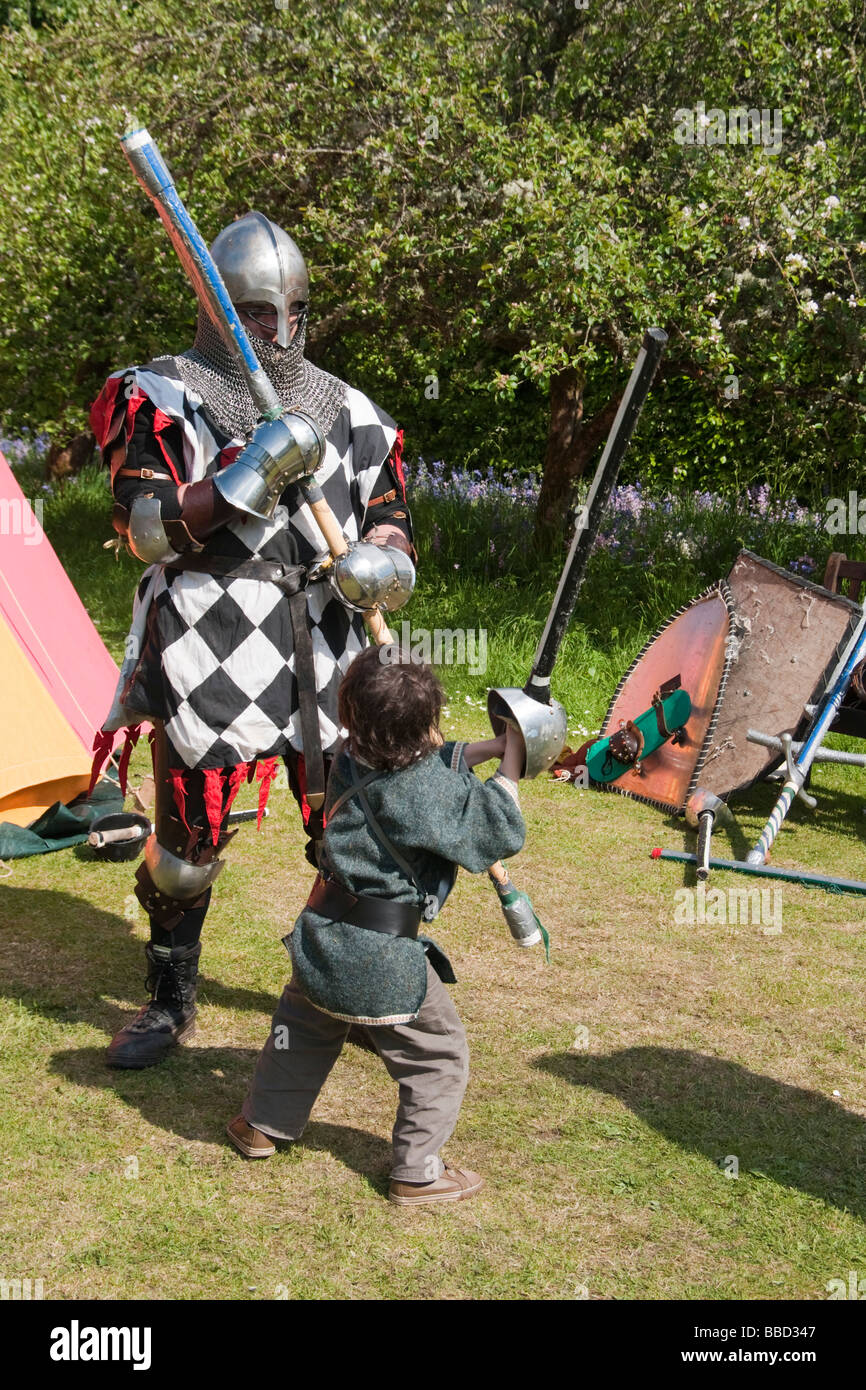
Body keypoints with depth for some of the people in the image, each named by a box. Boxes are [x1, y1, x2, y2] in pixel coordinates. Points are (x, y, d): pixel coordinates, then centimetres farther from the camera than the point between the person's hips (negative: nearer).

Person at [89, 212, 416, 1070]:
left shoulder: (345, 411, 13)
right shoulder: (163, 396, 0)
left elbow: (388, 519, 13)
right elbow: (145, 528, -10)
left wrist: (381, 559, -11)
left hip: (325, 655, 4)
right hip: (211, 656, -3)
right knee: (189, 837, 4)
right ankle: (169, 1002, 27)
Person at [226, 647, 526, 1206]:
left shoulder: (353, 759, -1)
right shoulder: (427, 793, -24)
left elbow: (435, 763, 15)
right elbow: (500, 833, -13)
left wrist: (490, 747, 8)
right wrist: (510, 763, -3)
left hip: (322, 939, 7)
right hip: (383, 961, -7)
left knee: (305, 1028, 30)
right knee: (440, 1055, 12)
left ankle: (262, 1124, 45)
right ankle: (418, 1173, 19)